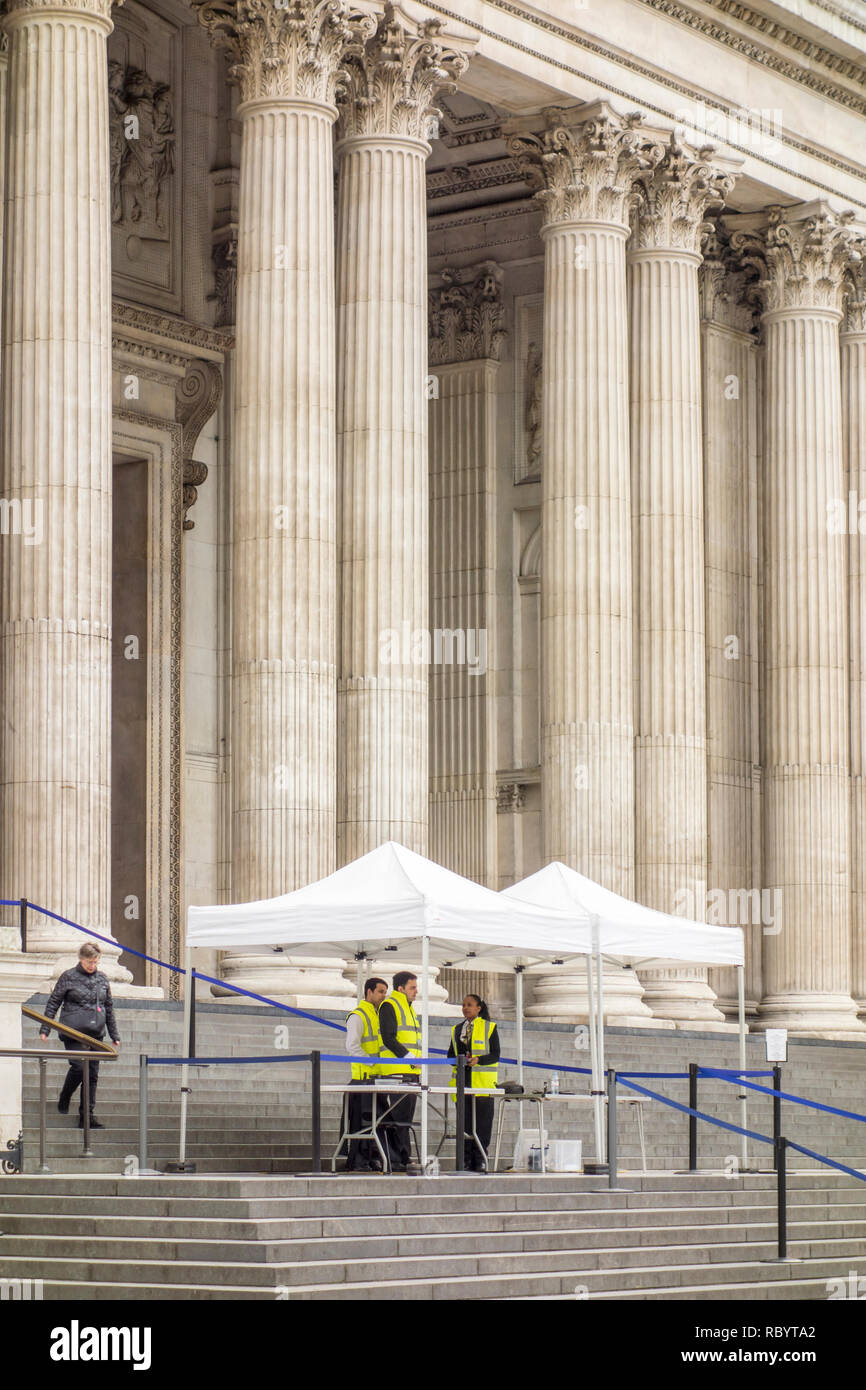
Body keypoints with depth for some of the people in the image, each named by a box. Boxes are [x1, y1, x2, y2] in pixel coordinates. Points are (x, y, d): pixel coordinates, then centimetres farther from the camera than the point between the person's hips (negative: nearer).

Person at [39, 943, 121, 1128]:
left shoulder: (102, 979, 11)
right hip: (73, 1031, -4)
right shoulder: (68, 977, -1)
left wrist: (114, 1035, 19)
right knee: (79, 1067, -17)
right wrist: (45, 1029, -2)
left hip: (95, 1034, 4)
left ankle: (86, 1117, 5)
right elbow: (53, 1003, 3)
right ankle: (64, 1100, 11)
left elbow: (109, 1007, 19)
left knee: (92, 1074, 1)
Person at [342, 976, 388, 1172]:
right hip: (364, 1076, -8)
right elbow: (352, 1046, -15)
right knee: (362, 1120, -9)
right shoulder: (358, 1016, -5)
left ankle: (373, 1159, 12)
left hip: (380, 1076, 8)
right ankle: (357, 1161, -8)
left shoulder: (381, 1015, 21)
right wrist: (372, 1063, -18)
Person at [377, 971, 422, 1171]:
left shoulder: (409, 1009, 24)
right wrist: (407, 1056, -19)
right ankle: (399, 1159, -13)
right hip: (396, 1072, -9)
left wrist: (418, 1066, 17)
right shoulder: (389, 1006, -5)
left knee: (405, 1117, 8)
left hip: (411, 1072, 9)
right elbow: (388, 1038, -14)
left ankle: (401, 1159, 9)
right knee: (398, 1117, -11)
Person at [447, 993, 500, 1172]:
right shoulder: (456, 1030, 18)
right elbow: (451, 1054, 19)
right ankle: (465, 1161, 3)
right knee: (464, 1122, 1)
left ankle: (480, 1161, -4)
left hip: (483, 1083, -4)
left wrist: (478, 1060, -18)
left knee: (482, 1124, -6)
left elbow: (495, 1055, -1)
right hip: (462, 1082, 4)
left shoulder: (489, 1028, 4)